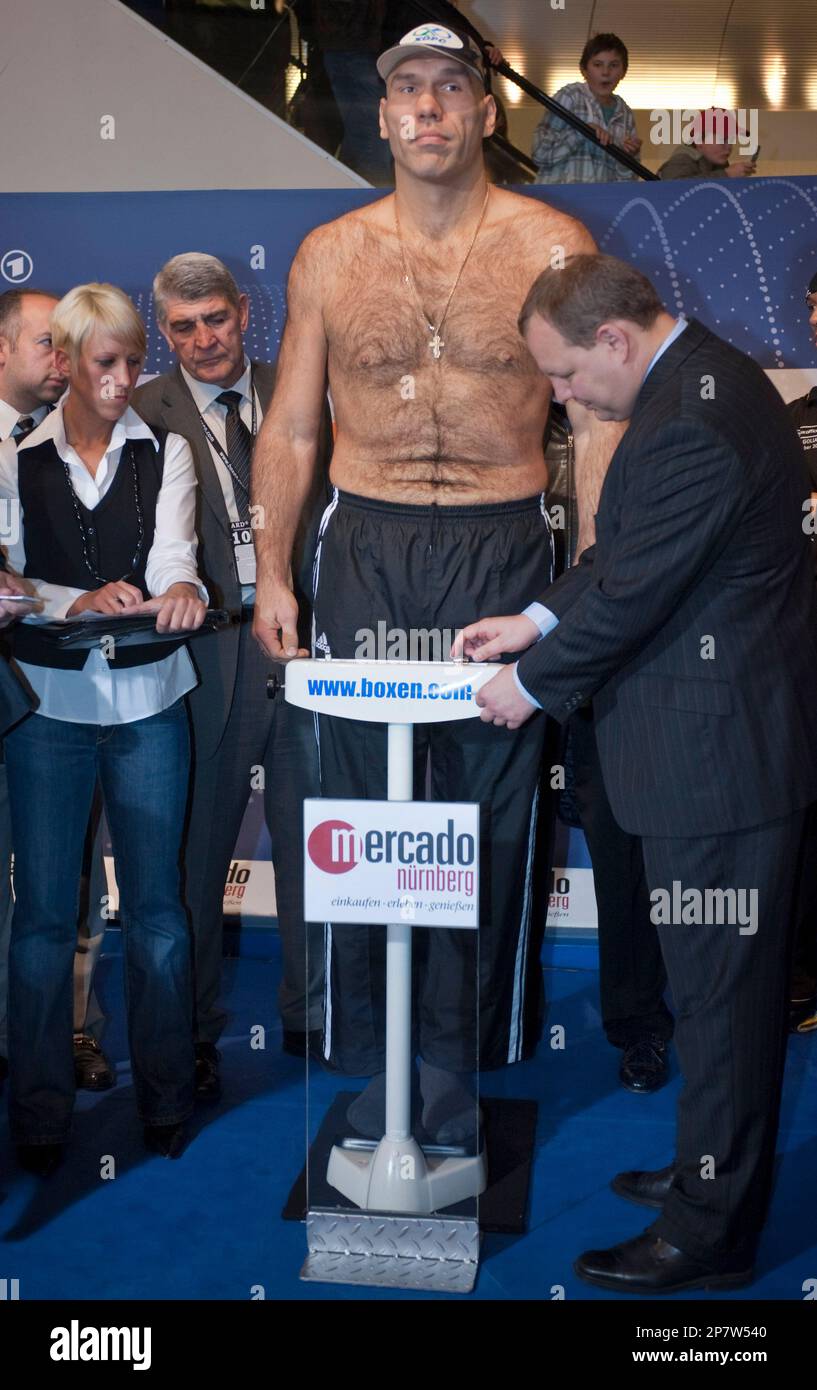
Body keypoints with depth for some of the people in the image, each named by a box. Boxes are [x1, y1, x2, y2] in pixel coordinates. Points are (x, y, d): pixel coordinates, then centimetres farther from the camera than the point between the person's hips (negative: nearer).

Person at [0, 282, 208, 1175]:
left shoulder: (165, 451, 5)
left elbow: (173, 549, -11)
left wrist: (179, 587, -34)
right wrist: (76, 603, -20)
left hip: (148, 699, 0)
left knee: (155, 901, 6)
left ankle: (166, 1099, 21)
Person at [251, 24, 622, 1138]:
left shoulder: (553, 245, 1)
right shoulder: (328, 255, 8)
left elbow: (598, 423, 0)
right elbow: (289, 430, 11)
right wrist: (272, 574, 3)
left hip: (503, 553, -1)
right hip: (363, 549, 2)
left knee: (490, 812, 4)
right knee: (360, 806, 5)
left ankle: (455, 1055, 19)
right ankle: (372, 1056, 19)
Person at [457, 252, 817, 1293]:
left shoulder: (692, 426, -24)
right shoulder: (703, 378, 10)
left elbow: (630, 594, -21)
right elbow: (626, 549, 17)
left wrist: (530, 686, -7)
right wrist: (536, 621, 10)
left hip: (719, 756, -11)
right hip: (731, 737, 11)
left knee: (719, 992, 2)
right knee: (734, 982, 21)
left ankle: (710, 1233, 18)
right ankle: (721, 1169, 37)